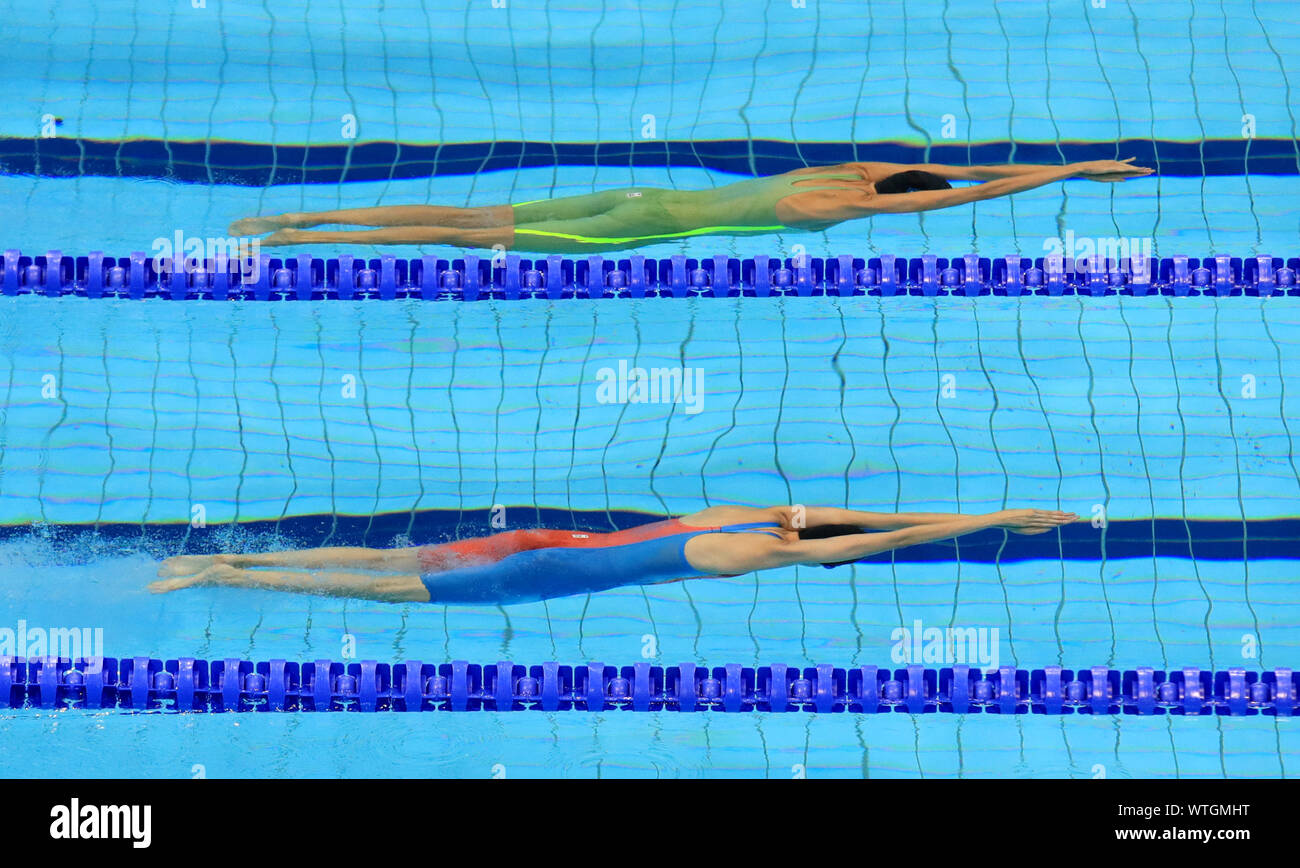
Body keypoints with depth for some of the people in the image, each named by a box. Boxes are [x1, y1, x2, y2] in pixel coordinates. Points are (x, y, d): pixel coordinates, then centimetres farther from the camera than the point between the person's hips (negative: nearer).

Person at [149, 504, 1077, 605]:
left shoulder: (764, 513, 10)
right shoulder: (766, 549, -13)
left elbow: (870, 515, 20)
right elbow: (892, 539, -16)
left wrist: (992, 516, 21)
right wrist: (995, 524, -10)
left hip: (545, 543, 8)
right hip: (550, 575, -8)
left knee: (386, 563, 10)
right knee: (386, 585, -5)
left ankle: (219, 560, 13)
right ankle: (220, 575, -2)